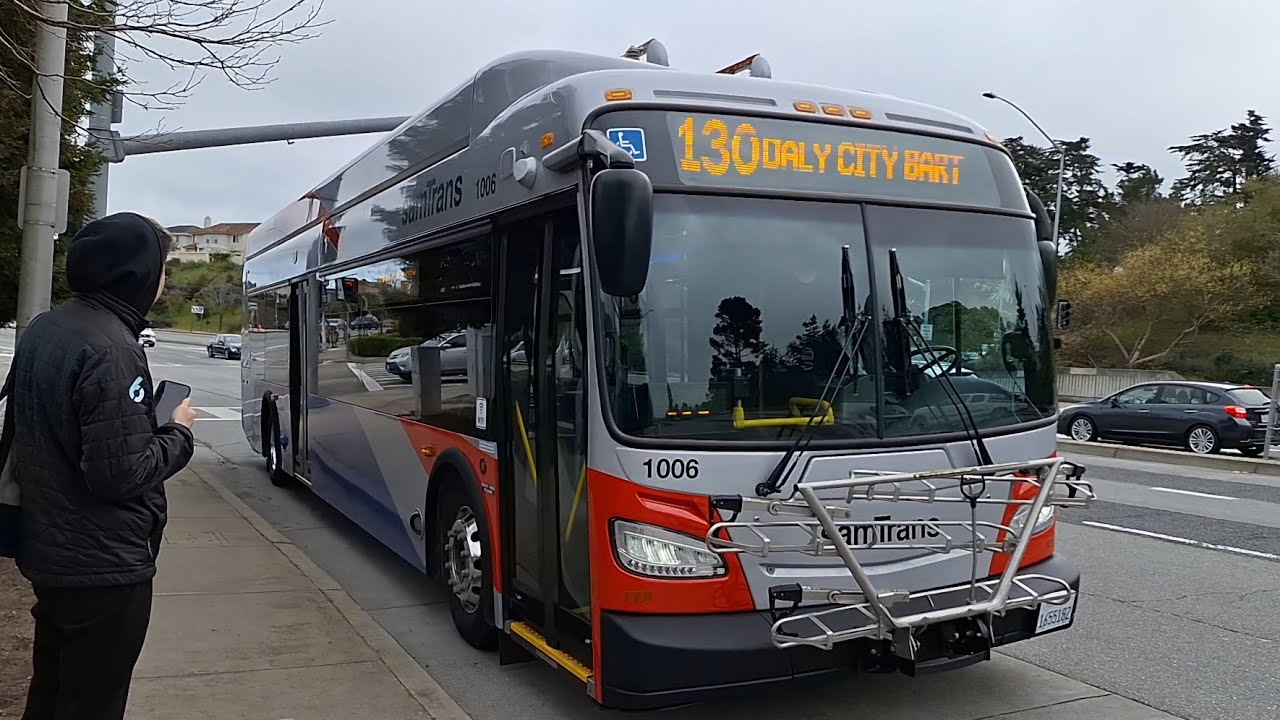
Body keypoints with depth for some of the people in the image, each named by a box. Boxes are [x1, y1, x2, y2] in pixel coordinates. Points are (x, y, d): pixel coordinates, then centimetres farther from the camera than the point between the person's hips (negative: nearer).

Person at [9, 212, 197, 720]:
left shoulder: (43, 328, 5)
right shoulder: (111, 349, -24)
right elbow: (120, 475, -25)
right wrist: (177, 432, -9)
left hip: (47, 550, 9)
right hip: (103, 566, -9)